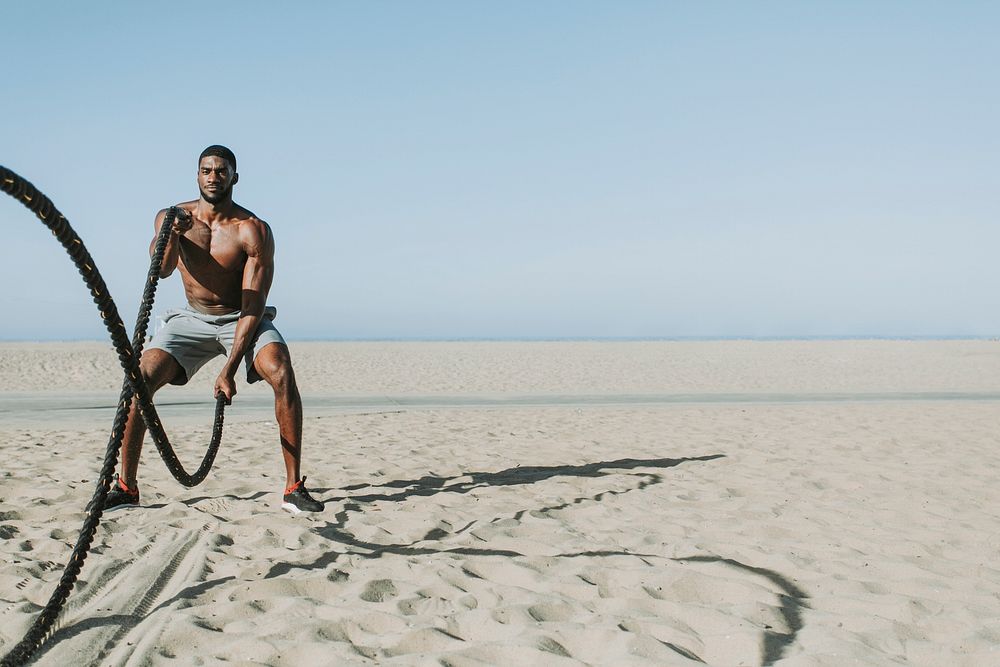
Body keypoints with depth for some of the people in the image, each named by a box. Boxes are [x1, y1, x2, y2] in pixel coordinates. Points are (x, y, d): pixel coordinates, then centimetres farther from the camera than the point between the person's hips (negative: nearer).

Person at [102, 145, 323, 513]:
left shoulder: (254, 231, -18)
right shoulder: (171, 217, -7)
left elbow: (254, 304, -21)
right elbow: (162, 270, -26)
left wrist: (230, 369, -28)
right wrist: (173, 234, -49)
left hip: (244, 319, -2)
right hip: (193, 318, 3)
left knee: (281, 373, -29)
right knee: (141, 379, -17)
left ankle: (294, 488, -23)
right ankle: (126, 486, -1)